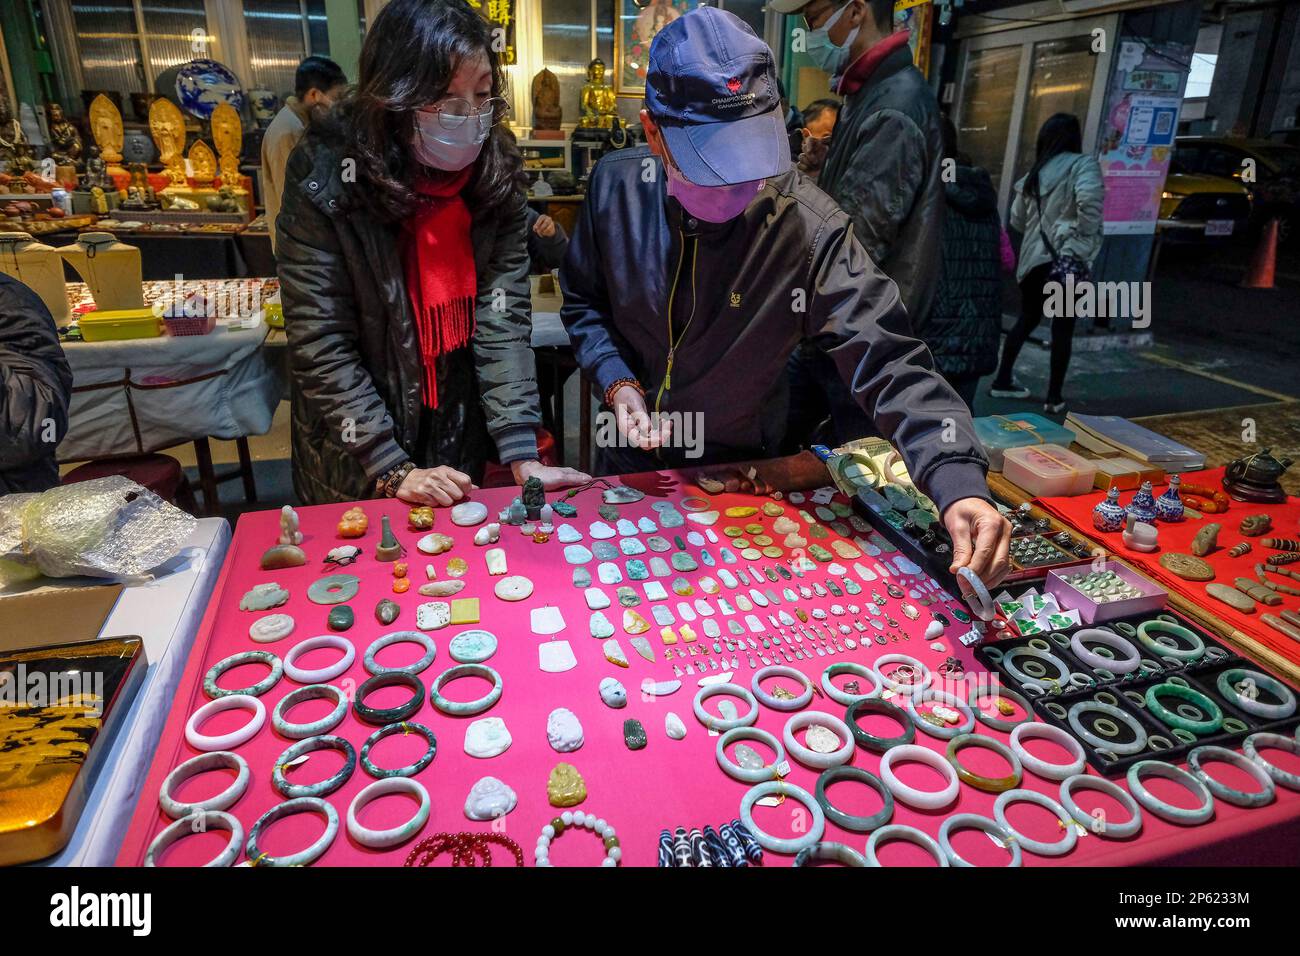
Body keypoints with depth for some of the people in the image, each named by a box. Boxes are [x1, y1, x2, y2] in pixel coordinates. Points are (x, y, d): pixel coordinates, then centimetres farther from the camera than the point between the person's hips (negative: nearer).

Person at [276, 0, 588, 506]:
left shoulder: (496, 171, -10)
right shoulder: (325, 179, -19)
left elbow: (503, 317, -14)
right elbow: (320, 345, -18)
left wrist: (522, 455, -21)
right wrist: (392, 470, -20)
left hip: (462, 440, 3)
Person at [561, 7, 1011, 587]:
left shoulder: (810, 229, -27)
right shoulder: (615, 187, -16)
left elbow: (889, 364, -29)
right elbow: (583, 302, 0)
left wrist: (959, 483, -44)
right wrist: (616, 382, -18)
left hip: (741, 469, -2)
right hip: (630, 459, 3)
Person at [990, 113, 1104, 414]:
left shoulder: (1035, 171, 13)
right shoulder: (1083, 164, -6)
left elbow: (1017, 219, 17)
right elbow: (1089, 198, -25)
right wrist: (1084, 235, -15)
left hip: (1034, 257, 6)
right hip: (1068, 258, -6)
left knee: (1027, 319, 19)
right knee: (1063, 327, 2)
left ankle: (1002, 381, 22)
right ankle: (1054, 397, 6)